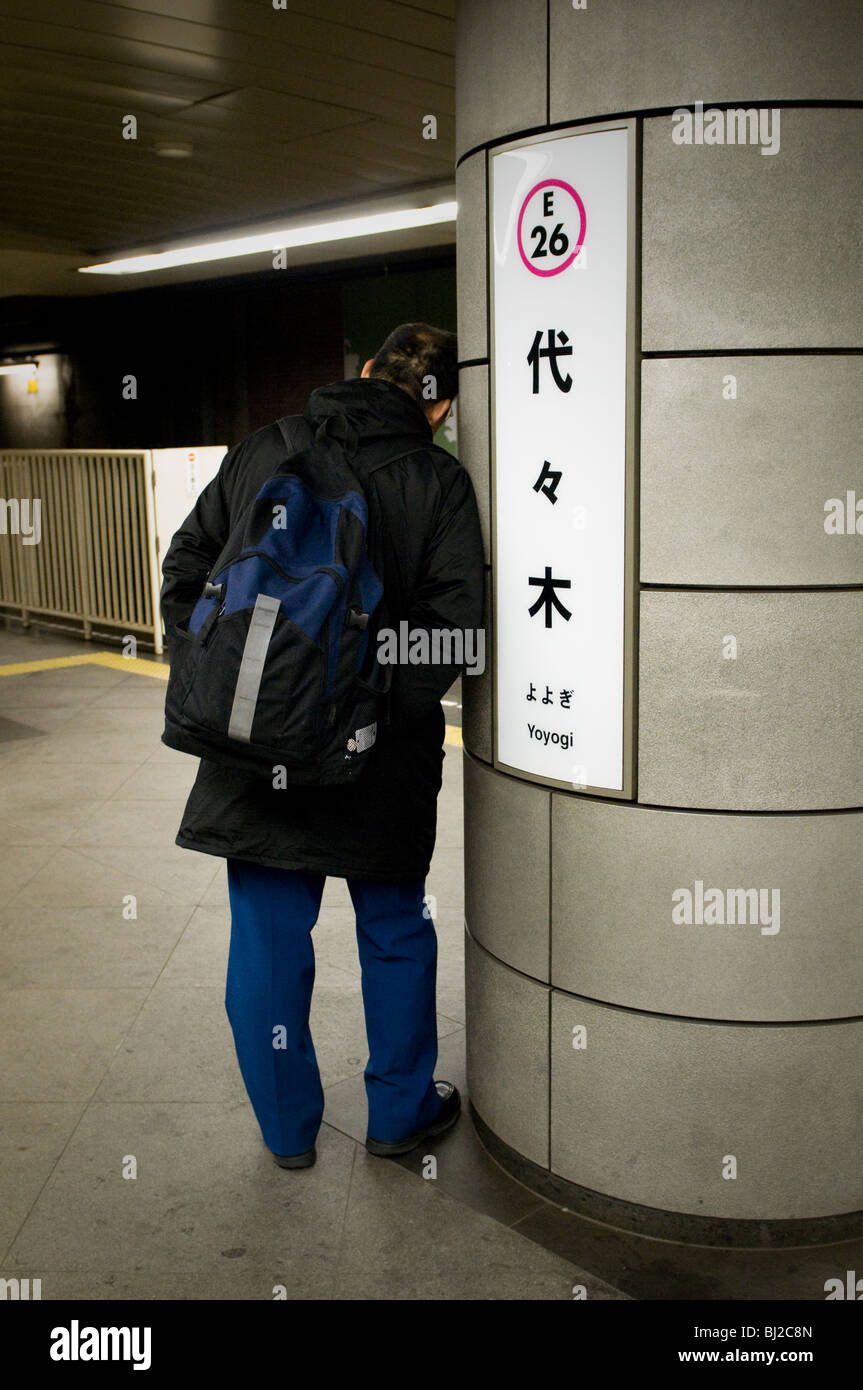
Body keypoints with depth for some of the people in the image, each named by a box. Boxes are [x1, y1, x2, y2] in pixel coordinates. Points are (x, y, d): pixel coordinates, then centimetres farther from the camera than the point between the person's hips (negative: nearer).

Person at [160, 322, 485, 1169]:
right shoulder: (439, 482, -7)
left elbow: (184, 568, 6)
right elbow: (452, 623, -16)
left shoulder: (259, 452, 4)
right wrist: (384, 711, -7)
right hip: (379, 763, -2)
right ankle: (400, 1113, 31)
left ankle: (287, 1127, 28)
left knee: (268, 940, 14)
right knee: (395, 933, 17)